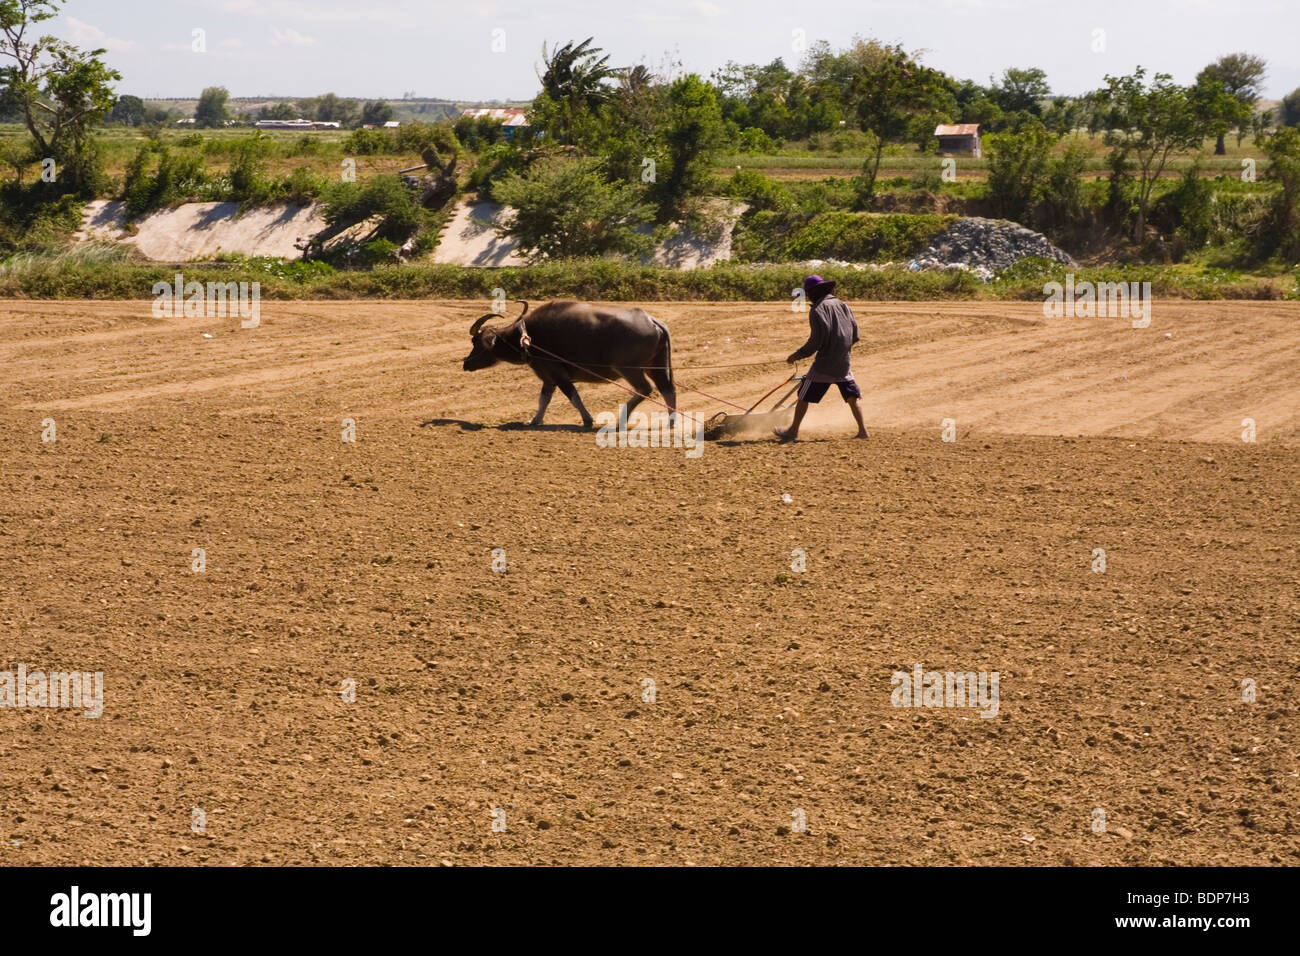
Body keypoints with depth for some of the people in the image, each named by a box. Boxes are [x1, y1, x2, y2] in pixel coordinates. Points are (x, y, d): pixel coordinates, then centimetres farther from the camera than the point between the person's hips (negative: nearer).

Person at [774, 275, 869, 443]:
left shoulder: (817, 309, -10)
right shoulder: (842, 305, 10)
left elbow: (817, 338, -17)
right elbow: (854, 328, 13)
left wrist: (798, 355, -9)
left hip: (825, 361, -6)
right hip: (844, 362, 6)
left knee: (804, 396, 4)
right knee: (852, 396, 12)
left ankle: (793, 431, 9)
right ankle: (862, 430, 6)